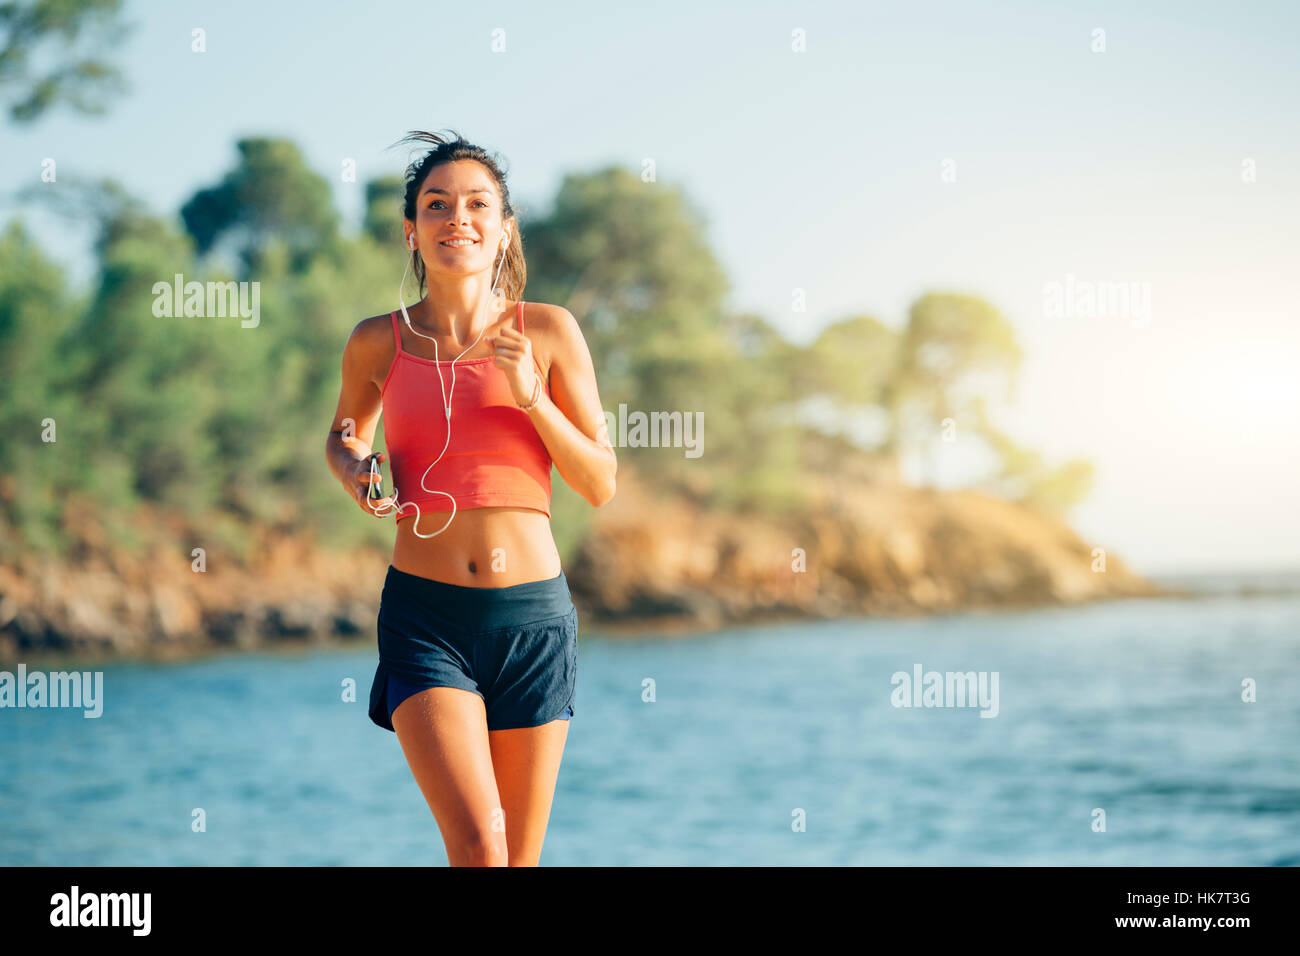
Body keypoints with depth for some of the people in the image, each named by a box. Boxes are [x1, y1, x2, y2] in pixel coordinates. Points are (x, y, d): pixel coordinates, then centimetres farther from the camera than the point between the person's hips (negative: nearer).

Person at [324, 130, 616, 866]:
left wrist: (530, 394, -12)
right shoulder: (378, 343, 1)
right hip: (425, 617, -1)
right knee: (477, 844, -20)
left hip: (531, 615, 1)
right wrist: (354, 471, -1)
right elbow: (346, 435, 22)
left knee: (520, 858, 10)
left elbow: (601, 485, 1)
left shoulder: (548, 331, 0)